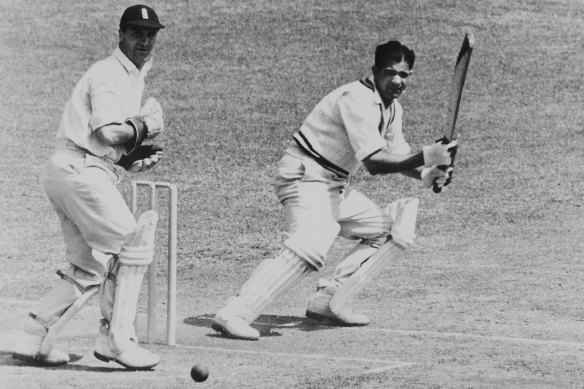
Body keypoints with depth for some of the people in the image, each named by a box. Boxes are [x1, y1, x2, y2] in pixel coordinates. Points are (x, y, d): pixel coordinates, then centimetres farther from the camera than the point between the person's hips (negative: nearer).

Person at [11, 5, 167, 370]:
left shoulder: (133, 78, 22)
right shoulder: (109, 74, -10)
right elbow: (108, 133, -24)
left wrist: (137, 157, 8)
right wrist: (145, 125, -9)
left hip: (71, 175, 10)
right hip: (79, 170, -10)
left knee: (90, 267, 11)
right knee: (134, 244, -10)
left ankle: (33, 339, 12)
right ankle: (118, 339, -9)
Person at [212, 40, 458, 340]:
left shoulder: (391, 108, 11)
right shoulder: (357, 99, -20)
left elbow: (397, 156, 18)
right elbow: (374, 163, -27)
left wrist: (426, 174, -2)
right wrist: (425, 156, -29)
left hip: (335, 186, 10)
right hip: (305, 178, -10)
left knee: (388, 229, 13)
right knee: (311, 247, -31)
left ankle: (327, 302, 8)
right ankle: (233, 315, -38)